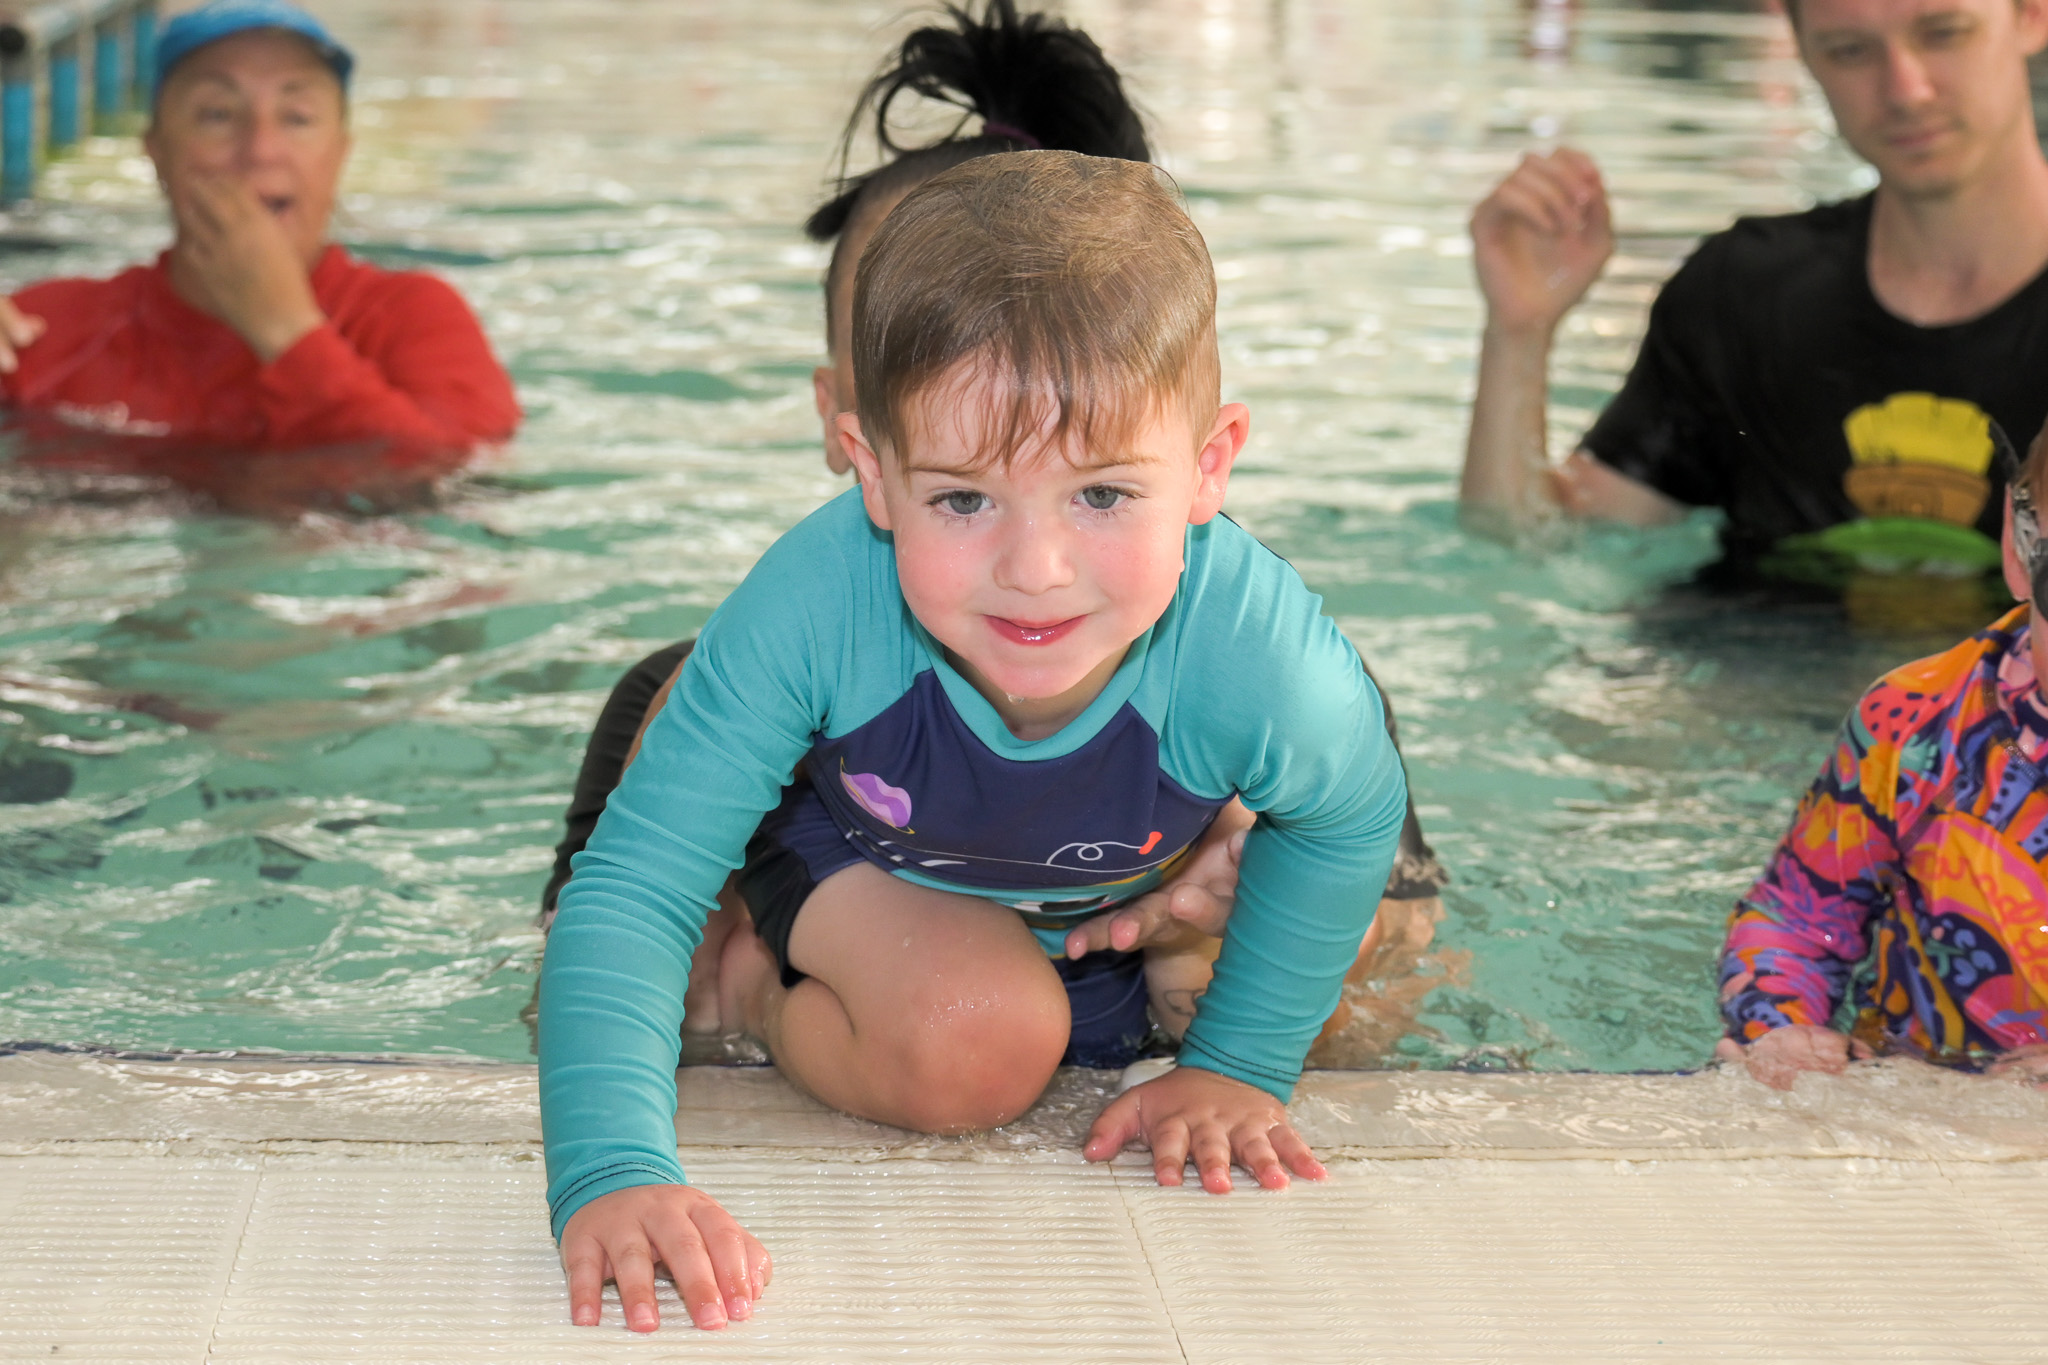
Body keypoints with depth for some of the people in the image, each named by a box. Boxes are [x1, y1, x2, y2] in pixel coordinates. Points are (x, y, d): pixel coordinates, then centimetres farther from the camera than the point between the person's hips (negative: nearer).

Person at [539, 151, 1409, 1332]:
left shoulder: (1266, 664, -41)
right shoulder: (814, 608, -45)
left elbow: (1351, 817, -15)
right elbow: (634, 888, -39)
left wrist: (1238, 1063, -8)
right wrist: (613, 1171, -54)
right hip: (855, 846, -3)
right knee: (976, 1046, -27)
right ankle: (762, 988, 4)